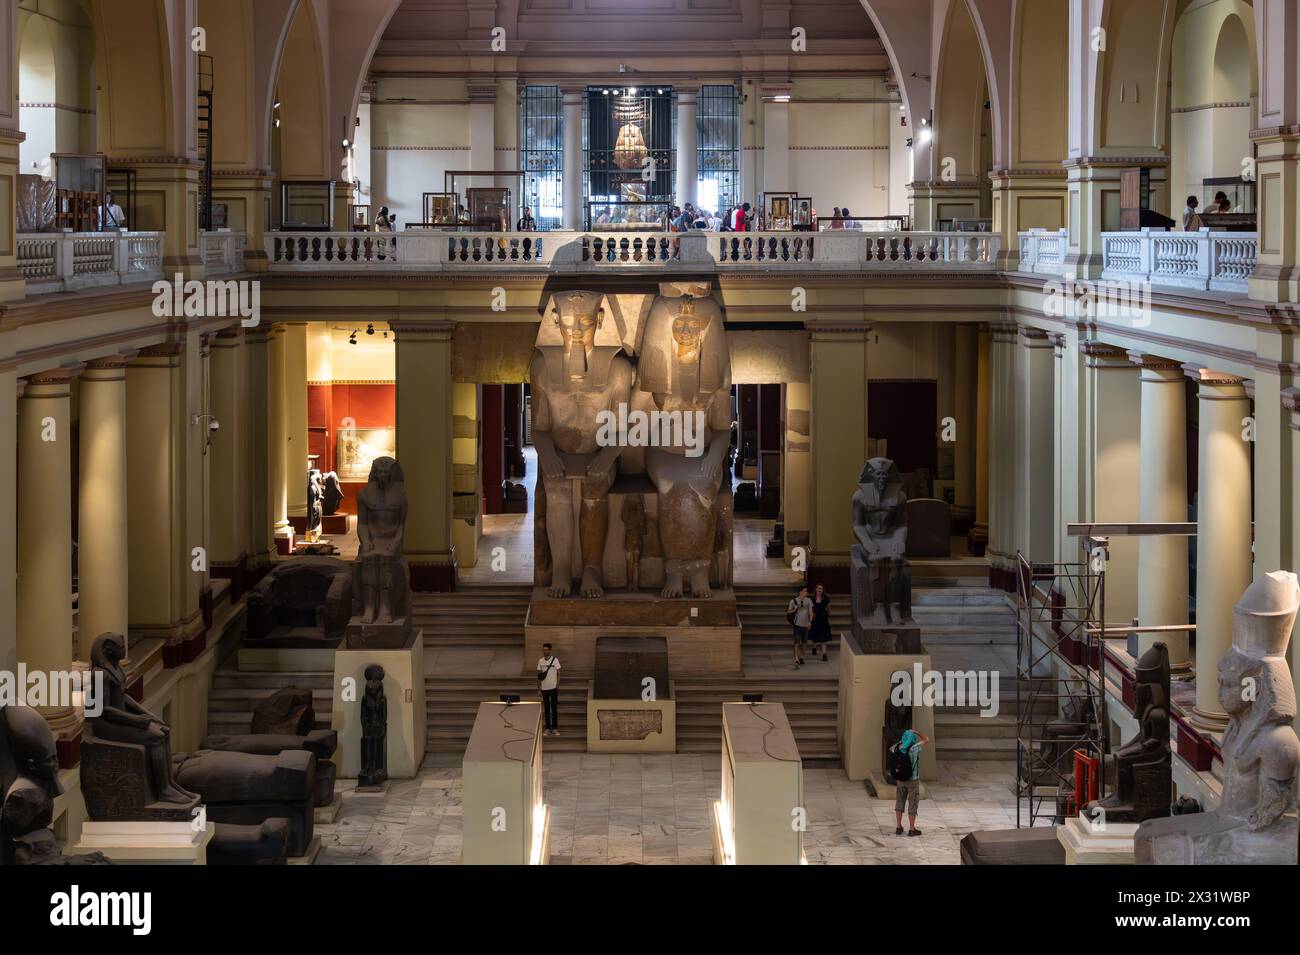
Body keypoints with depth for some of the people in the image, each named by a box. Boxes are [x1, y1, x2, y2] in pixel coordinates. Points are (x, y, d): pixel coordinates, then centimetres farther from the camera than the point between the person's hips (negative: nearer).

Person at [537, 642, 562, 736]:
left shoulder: (555, 660, -4)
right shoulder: (540, 661, 5)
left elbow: (558, 673, -3)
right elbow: (539, 675, 9)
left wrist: (558, 685, -11)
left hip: (553, 687, -3)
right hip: (544, 688, 3)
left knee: (554, 708, 0)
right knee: (546, 708, 6)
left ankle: (555, 728, 4)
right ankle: (548, 728, 9)